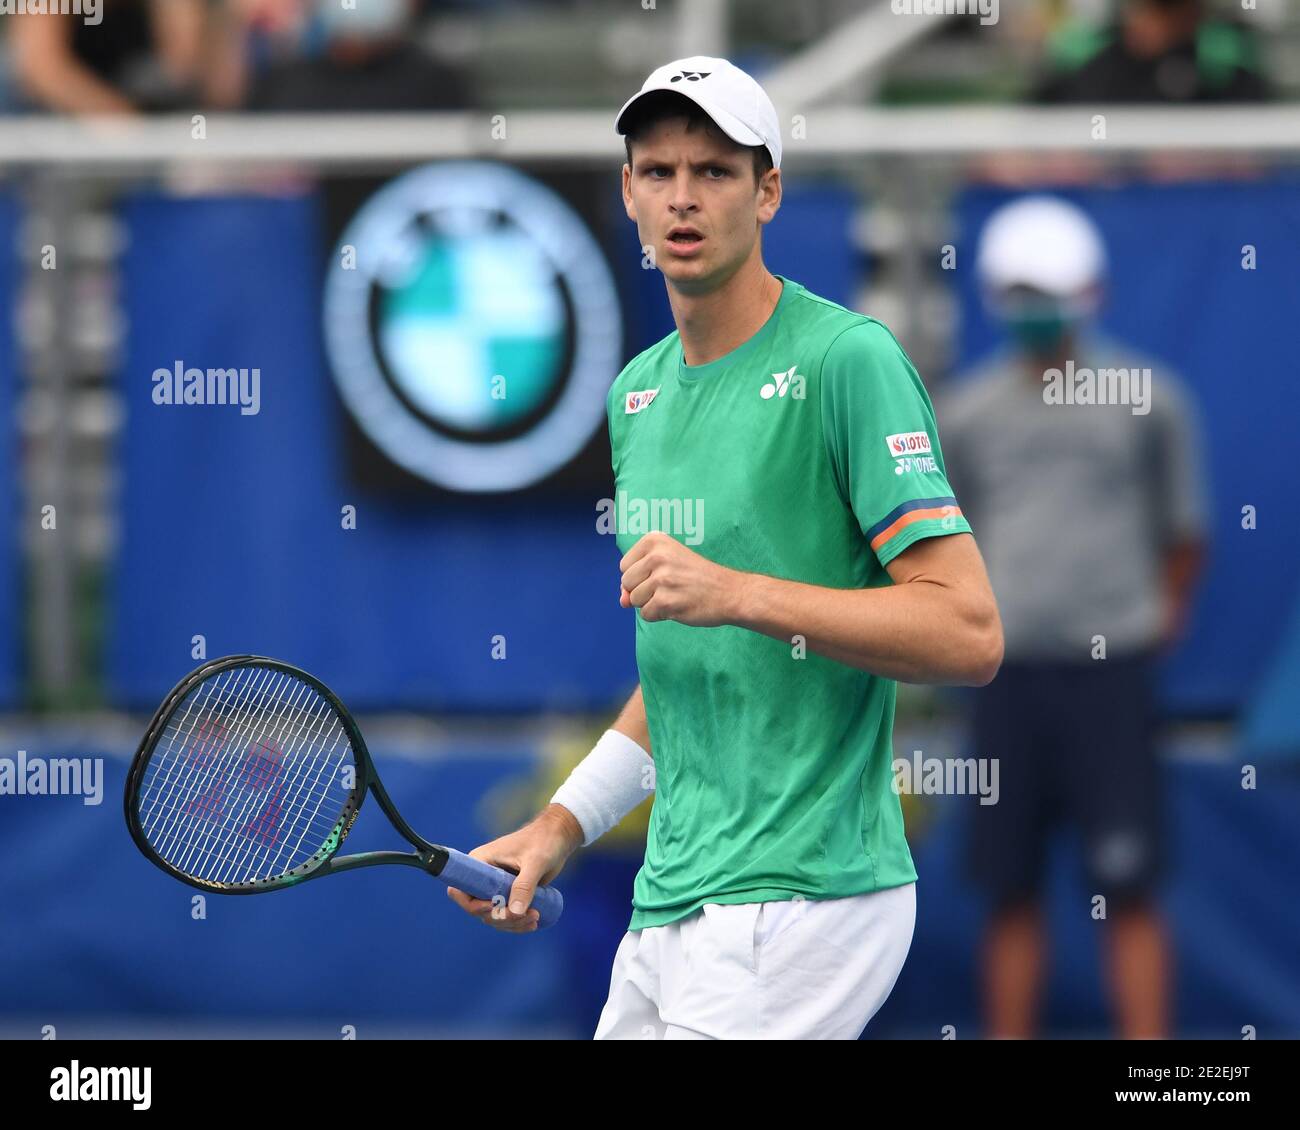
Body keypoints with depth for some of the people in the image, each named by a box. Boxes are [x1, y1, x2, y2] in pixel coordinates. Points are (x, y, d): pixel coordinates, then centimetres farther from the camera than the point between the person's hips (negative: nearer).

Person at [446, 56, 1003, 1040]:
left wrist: (738, 591, -23)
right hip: (672, 906, 8)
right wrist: (565, 823, 15)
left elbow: (969, 634, -17)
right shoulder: (638, 393, 15)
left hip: (796, 909, -8)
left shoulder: (847, 359, -10)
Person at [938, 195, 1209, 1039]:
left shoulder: (1146, 398, 1)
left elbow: (1183, 530, 9)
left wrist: (1161, 618, 2)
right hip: (1008, 674, 3)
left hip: (1111, 671, -3)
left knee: (1128, 892, -5)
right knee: (1012, 893, 6)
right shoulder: (969, 409, 7)